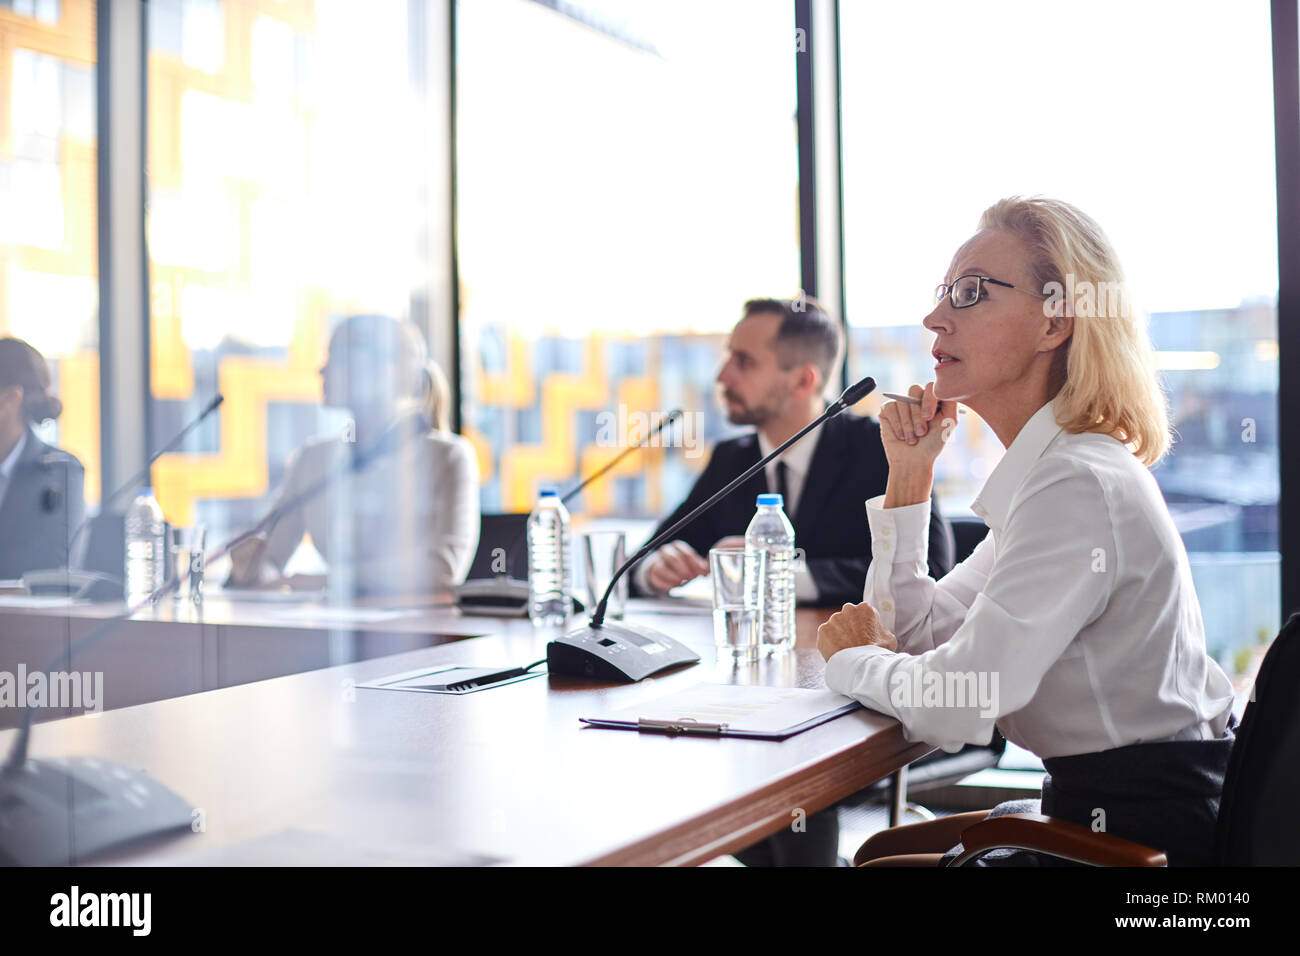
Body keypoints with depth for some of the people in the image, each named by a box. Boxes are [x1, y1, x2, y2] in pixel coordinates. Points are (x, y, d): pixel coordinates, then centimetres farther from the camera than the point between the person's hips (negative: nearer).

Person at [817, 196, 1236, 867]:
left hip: (1145, 829, -9)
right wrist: (908, 475, 1)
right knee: (881, 847, 17)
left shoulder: (1080, 486, -24)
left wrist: (850, 657, -7)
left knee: (881, 860, 0)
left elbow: (951, 706, -28)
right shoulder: (1054, 471, 9)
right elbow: (916, 635, 10)